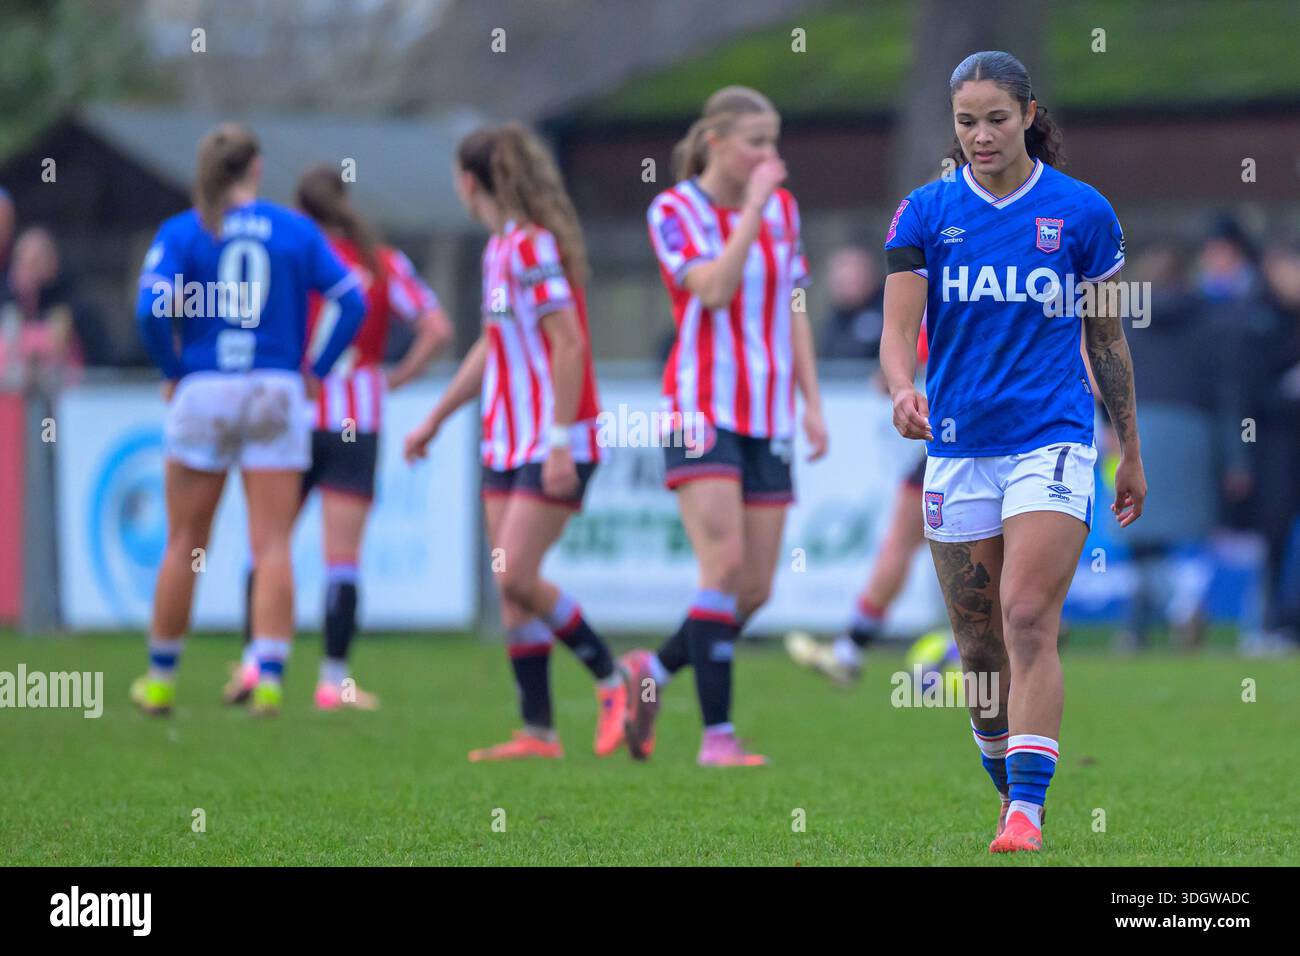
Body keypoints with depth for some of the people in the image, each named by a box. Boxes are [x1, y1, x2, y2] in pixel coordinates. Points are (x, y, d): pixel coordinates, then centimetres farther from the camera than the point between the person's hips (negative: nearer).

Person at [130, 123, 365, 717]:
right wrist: (316, 372, 7)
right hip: (277, 395, 0)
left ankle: (160, 679, 17)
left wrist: (172, 373, 1)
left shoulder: (180, 232, -1)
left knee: (184, 545, 9)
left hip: (202, 394, 0)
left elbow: (151, 309, -13)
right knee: (273, 548, 0)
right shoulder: (296, 231, 4)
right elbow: (351, 304, 0)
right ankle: (269, 678, -11)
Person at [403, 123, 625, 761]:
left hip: (555, 441, -9)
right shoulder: (500, 248, 14)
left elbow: (569, 344, -20)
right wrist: (435, 420, 31)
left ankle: (609, 680, -1)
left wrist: (560, 442, -23)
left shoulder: (533, 246, -15)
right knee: (510, 587, 5)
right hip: (508, 440, 9)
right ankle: (538, 731, 7)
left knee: (517, 575, -16)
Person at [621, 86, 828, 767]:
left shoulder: (781, 209, 12)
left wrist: (811, 402, 10)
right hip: (702, 409, -6)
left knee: (754, 592, 2)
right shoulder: (674, 211, -4)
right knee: (724, 565, -18)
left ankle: (653, 673, 25)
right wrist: (752, 208, -18)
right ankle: (717, 734, -15)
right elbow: (713, 289, -19)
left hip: (768, 418, 6)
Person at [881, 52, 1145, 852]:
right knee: (979, 646, 7)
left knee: (1029, 620, -18)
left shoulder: (1082, 211, 1)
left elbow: (1108, 339, 10)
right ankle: (1009, 794, 24)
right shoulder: (926, 212, 2)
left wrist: (1131, 454, 14)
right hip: (958, 447, 3)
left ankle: (1027, 813, -21)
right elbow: (897, 330, -5)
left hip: (1053, 439, -2)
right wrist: (904, 390, -27)